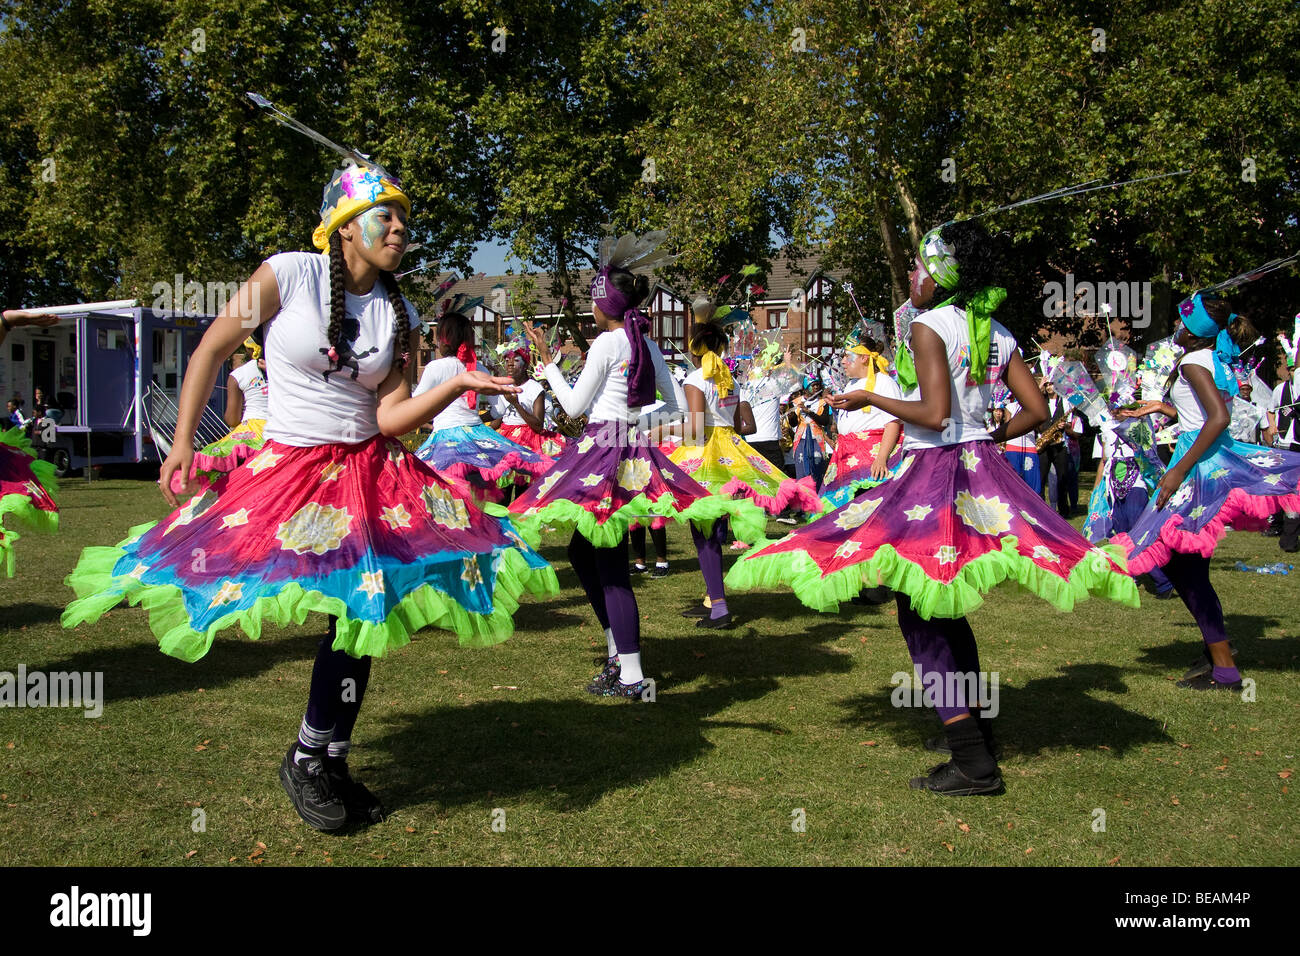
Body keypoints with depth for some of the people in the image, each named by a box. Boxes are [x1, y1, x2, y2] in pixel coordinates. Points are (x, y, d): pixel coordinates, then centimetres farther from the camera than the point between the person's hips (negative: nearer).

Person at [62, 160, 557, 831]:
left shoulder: (398, 313, 4)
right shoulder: (288, 274, -7)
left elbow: (391, 417, -2)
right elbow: (212, 349, -1)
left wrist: (458, 385, -16)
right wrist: (182, 442, -4)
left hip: (371, 471, 5)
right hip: (293, 468, -4)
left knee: (365, 615, 2)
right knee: (350, 611, -11)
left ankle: (324, 763, 22)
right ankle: (306, 761, 12)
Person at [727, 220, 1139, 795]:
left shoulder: (929, 325, -11)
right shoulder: (997, 333, 11)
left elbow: (934, 414, -20)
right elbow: (1036, 410, 10)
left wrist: (867, 398, -8)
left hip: (934, 470, -8)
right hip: (982, 467, 8)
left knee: (920, 611, -3)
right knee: (944, 606, 21)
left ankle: (972, 761, -5)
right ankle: (973, 724, 31)